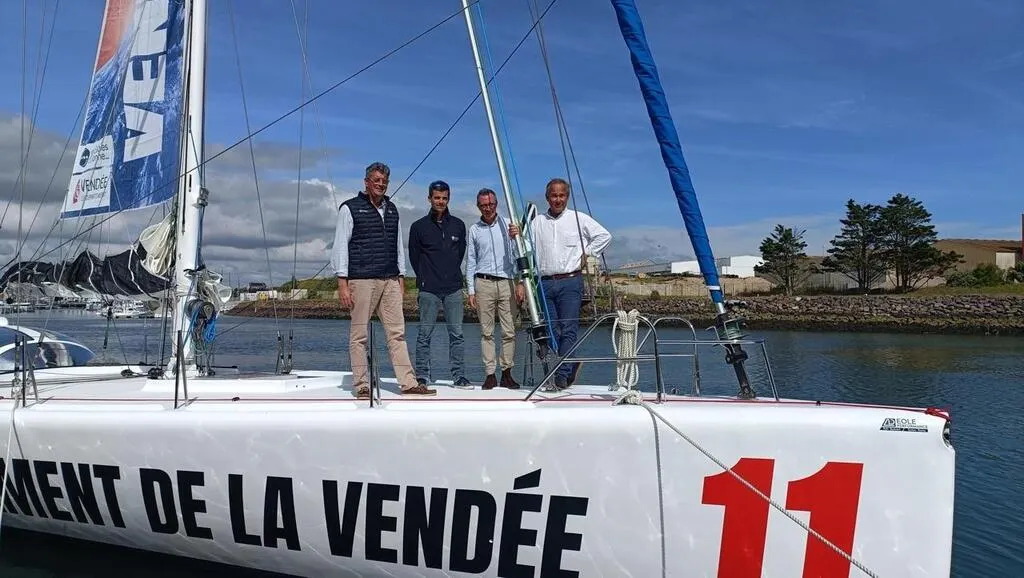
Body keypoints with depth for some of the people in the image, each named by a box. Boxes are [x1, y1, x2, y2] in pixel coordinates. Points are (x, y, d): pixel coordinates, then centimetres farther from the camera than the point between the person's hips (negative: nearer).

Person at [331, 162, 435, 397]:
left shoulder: (392, 209, 18)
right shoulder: (350, 208, 2)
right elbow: (340, 247, -3)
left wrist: (401, 277, 16)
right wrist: (342, 283, -9)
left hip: (390, 281, 5)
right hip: (361, 280, -5)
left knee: (397, 332, 2)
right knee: (359, 334, -2)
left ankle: (408, 383, 3)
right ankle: (361, 386, 5)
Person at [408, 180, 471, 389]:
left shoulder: (458, 225, 10)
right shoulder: (419, 227, 3)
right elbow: (414, 257, 9)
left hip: (454, 289, 2)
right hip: (429, 291, -2)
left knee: (456, 333, 3)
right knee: (425, 334, 1)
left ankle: (458, 375, 10)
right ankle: (422, 377, 7)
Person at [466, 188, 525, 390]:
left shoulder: (508, 225, 8)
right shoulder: (474, 229, 11)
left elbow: (518, 255, 8)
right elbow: (470, 261, 12)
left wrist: (520, 283, -2)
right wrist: (471, 290, 6)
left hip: (507, 283, 0)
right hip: (484, 283, 1)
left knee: (509, 331, -2)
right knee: (487, 332, 1)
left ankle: (507, 373, 5)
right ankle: (490, 374, 5)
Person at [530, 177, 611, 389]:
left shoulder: (579, 218, 6)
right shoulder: (537, 221, 13)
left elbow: (604, 236, 8)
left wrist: (587, 253, 2)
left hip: (570, 282, -3)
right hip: (545, 283, 3)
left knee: (568, 330, -9)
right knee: (551, 331, 0)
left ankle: (562, 375, -8)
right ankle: (571, 364, 17)